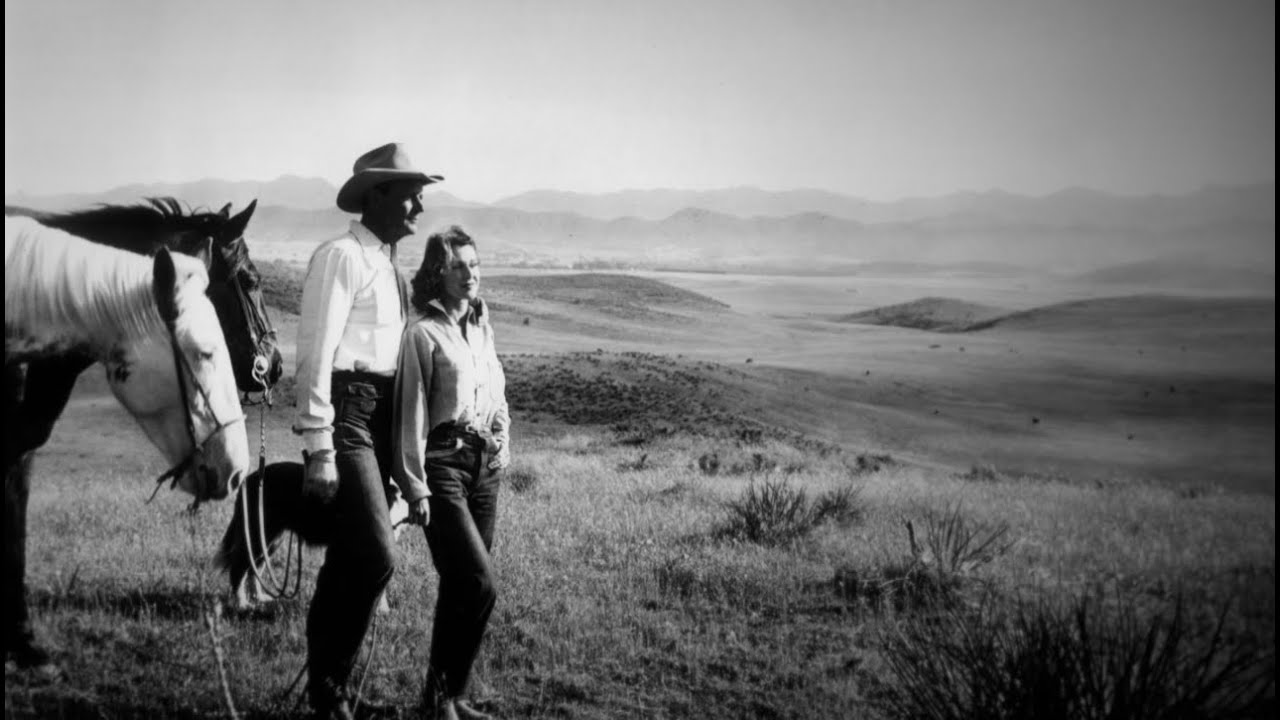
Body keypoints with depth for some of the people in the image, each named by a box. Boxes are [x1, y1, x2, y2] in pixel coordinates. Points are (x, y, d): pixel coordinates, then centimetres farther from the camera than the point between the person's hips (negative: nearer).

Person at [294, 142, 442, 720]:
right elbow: (316, 354, -15)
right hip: (345, 414, -9)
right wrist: (319, 450, -20)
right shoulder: (341, 257, -9)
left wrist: (398, 452, 13)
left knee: (349, 562, 12)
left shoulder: (388, 265, 17)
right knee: (375, 557, -14)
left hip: (381, 414, 9)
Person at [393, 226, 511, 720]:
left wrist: (502, 449, 13)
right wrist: (415, 485, -11)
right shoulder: (424, 334, -7)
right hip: (444, 462, -7)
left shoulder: (482, 329, 14)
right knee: (480, 586, -12)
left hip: (484, 463, 7)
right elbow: (412, 413, -9)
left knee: (460, 587, 10)